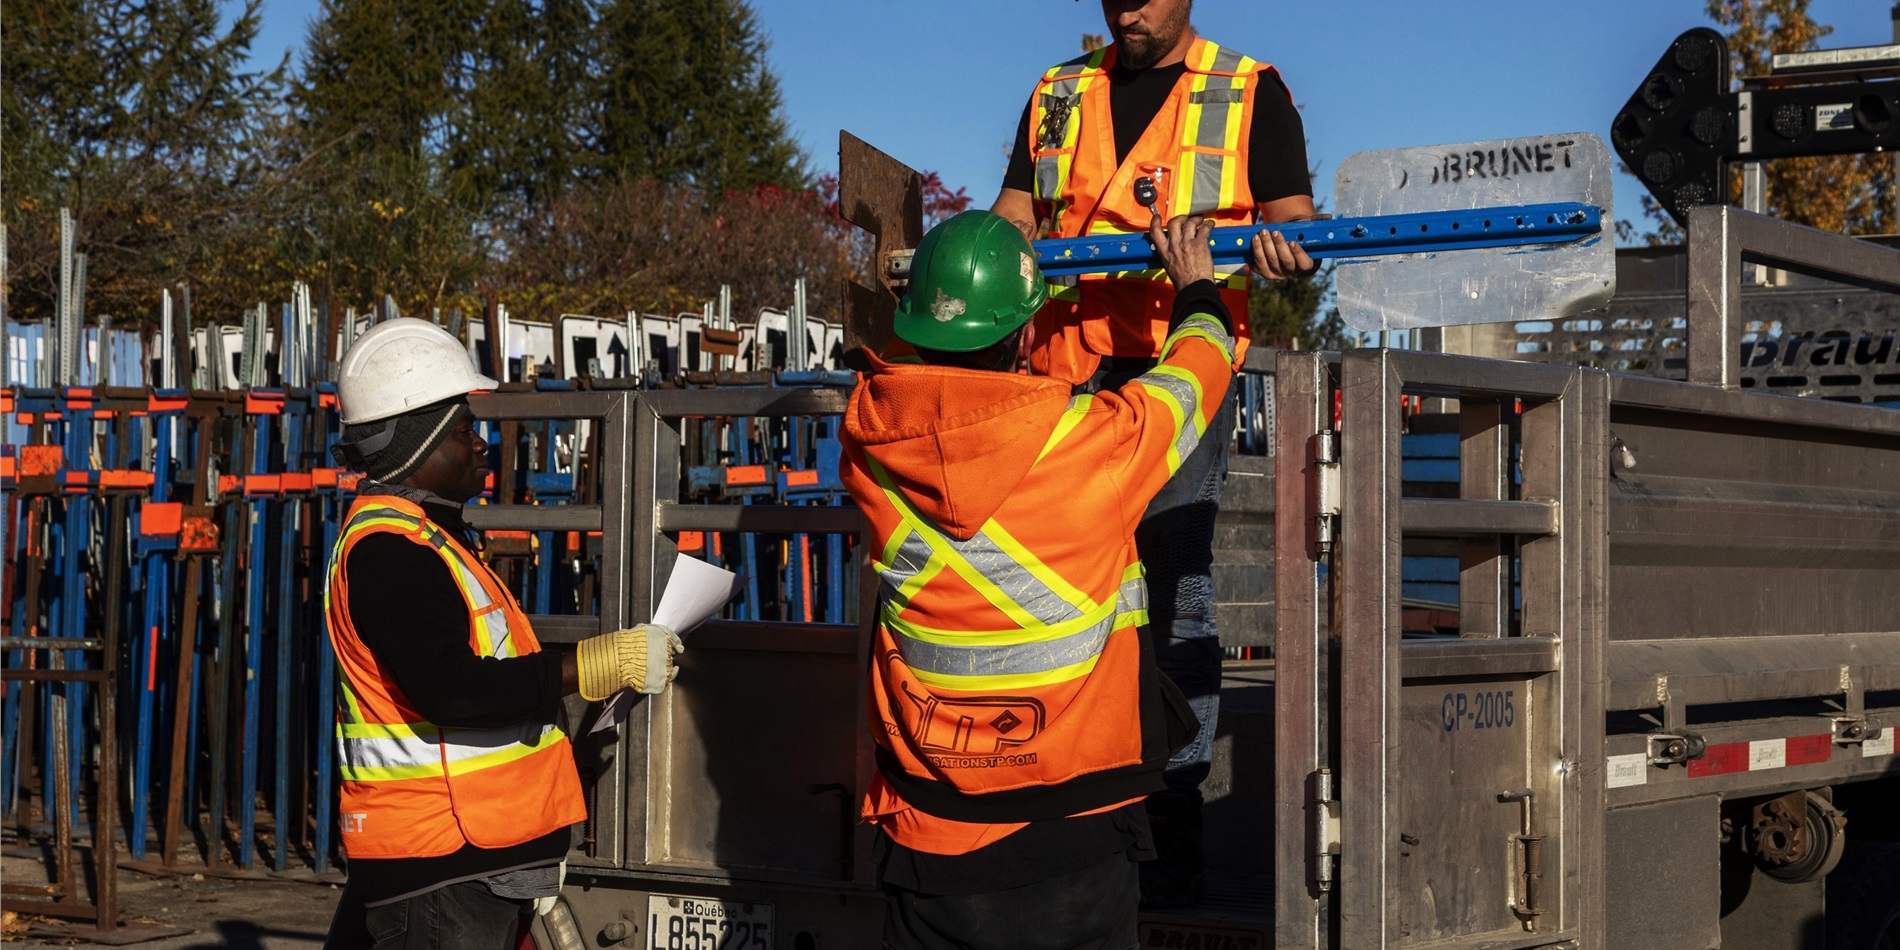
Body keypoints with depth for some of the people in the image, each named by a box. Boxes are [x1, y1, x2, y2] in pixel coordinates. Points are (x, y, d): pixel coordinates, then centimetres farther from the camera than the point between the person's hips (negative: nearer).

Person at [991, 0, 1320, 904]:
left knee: (1175, 589, -9)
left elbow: (1294, 229, 4)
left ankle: (1172, 836, -7)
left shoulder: (1251, 94, 8)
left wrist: (1278, 253, -21)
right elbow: (1012, 219, 15)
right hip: (1067, 370, 4)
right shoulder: (1058, 98, 19)